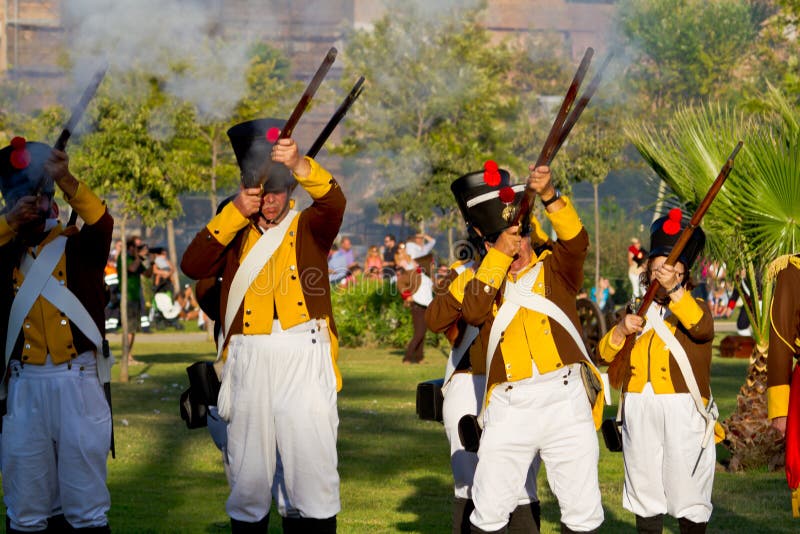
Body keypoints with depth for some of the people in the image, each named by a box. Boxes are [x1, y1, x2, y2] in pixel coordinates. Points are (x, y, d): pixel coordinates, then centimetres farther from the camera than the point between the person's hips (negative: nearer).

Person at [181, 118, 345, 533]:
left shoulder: (309, 228, 9)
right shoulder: (234, 235, 14)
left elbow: (333, 202, -13)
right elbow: (192, 266, -2)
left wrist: (299, 164, -32)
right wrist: (235, 213, -8)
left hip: (305, 362, -2)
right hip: (247, 366, 2)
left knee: (312, 468, -4)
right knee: (248, 473, 6)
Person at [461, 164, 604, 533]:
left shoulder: (554, 269, 16)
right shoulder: (488, 281, 18)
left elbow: (575, 240, -4)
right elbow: (472, 312, -3)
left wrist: (549, 195, -19)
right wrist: (498, 255, -4)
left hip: (565, 396, -1)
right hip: (509, 405, 1)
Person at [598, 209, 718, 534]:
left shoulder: (694, 308, 6)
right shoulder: (637, 312, 18)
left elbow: (701, 328, -19)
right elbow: (604, 354, 12)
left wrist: (675, 289, -32)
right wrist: (621, 330, -7)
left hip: (682, 411, -4)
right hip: (639, 409, 4)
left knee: (687, 488, -4)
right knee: (645, 490, 9)